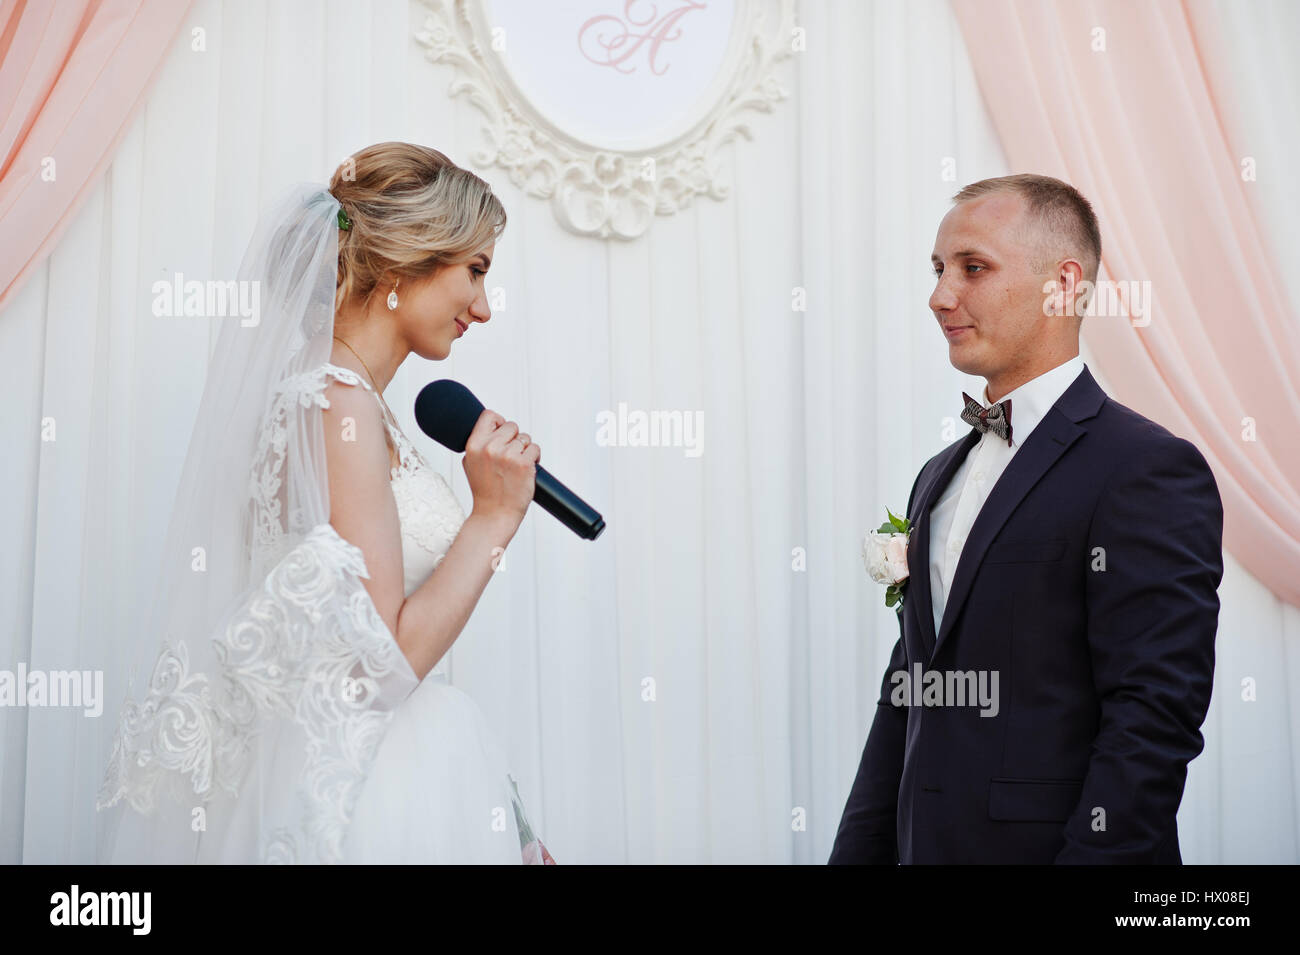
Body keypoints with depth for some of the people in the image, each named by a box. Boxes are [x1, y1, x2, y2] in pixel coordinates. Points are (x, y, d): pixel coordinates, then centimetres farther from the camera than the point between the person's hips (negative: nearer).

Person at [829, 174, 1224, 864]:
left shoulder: (1151, 470, -13)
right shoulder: (940, 476, 15)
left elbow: (1155, 720, -19)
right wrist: (857, 856, 9)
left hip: (1044, 846, -7)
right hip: (925, 847, 8)